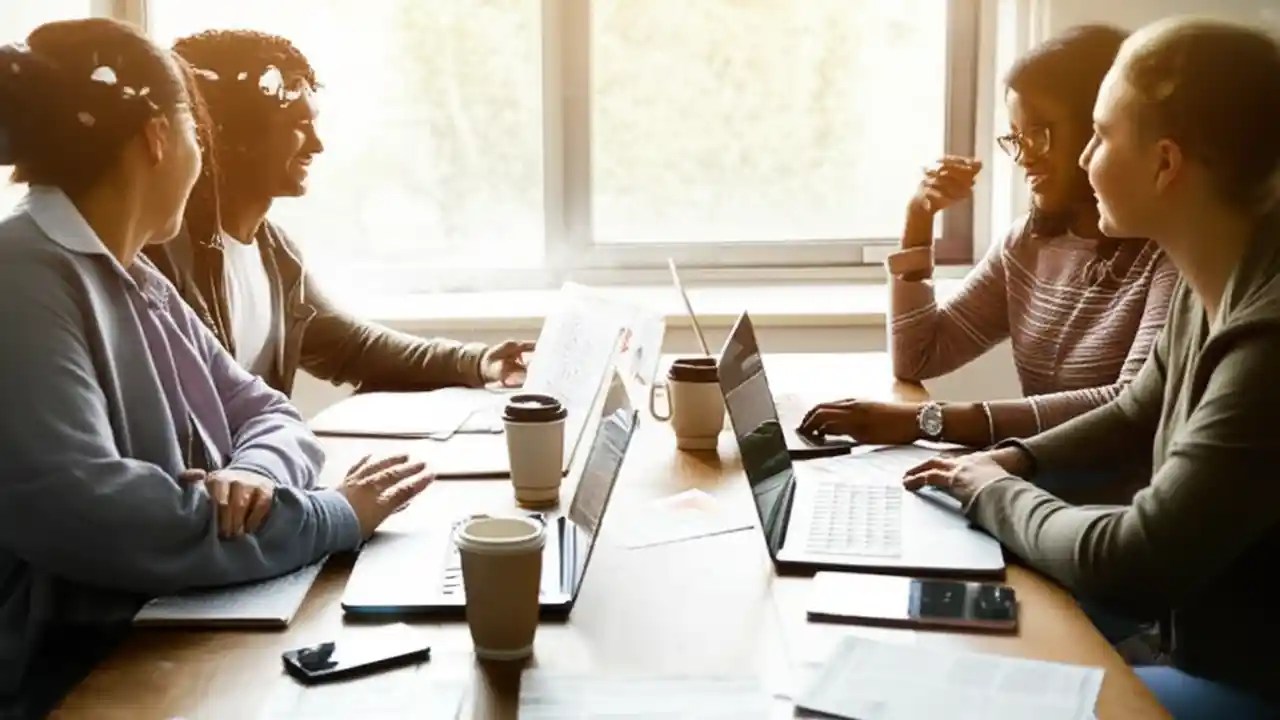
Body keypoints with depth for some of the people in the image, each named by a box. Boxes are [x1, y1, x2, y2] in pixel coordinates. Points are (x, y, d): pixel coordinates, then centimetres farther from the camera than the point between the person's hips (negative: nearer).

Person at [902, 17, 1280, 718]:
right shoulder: (1210, 284, 0)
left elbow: (1130, 561, -27)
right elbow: (1135, 416, 19)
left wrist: (994, 493, -10)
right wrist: (1015, 461, 4)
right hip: (1199, 627, 9)